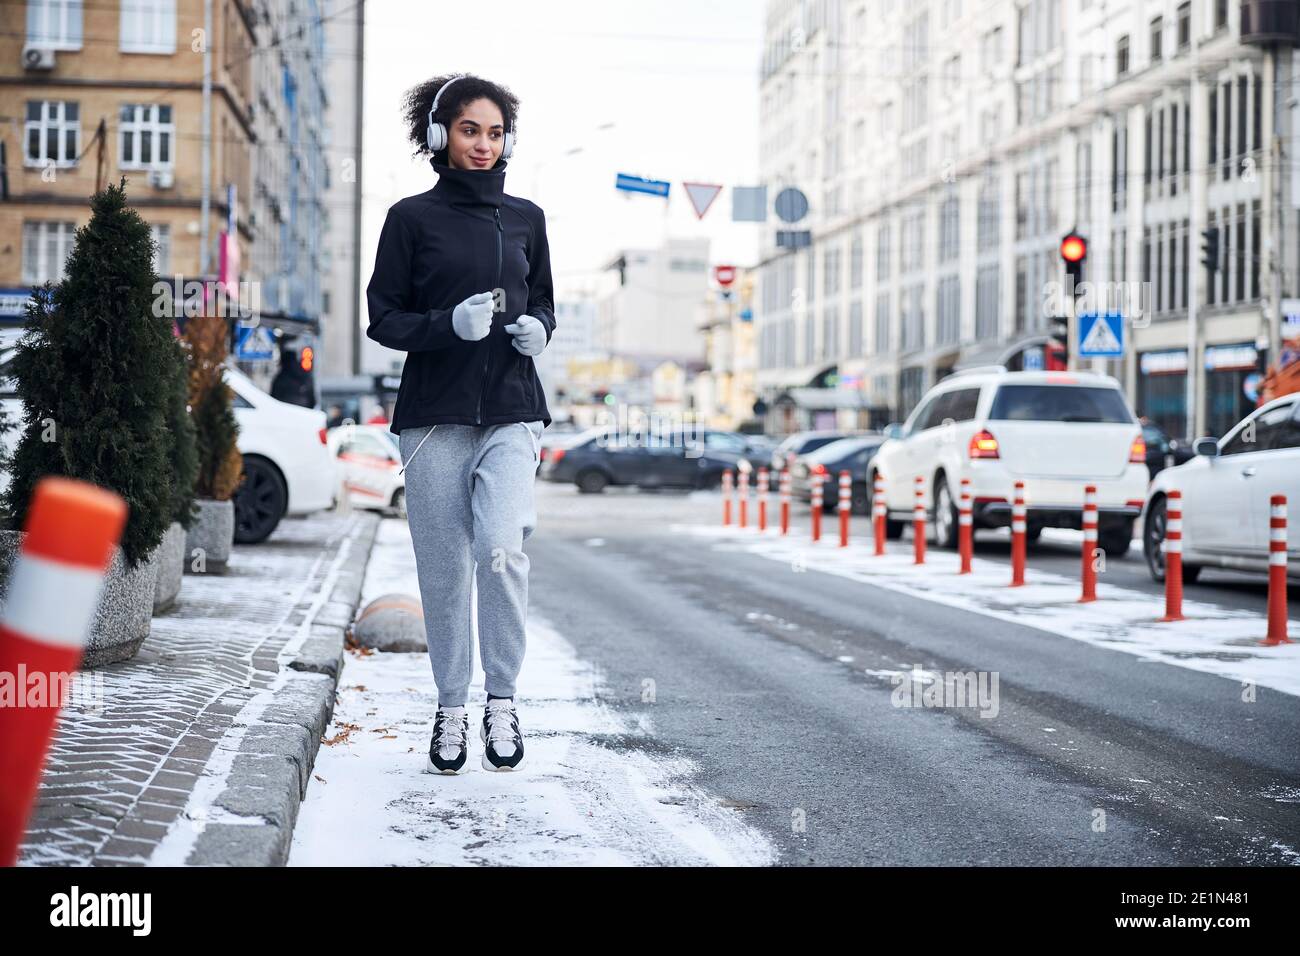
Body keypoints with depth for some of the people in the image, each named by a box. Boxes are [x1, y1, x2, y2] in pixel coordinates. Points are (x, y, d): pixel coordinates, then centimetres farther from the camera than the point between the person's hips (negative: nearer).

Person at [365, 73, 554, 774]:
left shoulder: (524, 218, 12)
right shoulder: (412, 218, 3)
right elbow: (384, 318, 2)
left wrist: (537, 329, -3)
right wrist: (449, 324, -16)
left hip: (511, 413, 1)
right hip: (434, 417, -1)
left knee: (501, 548, -19)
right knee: (444, 569, 3)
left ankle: (502, 699, -2)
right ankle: (451, 709, 18)